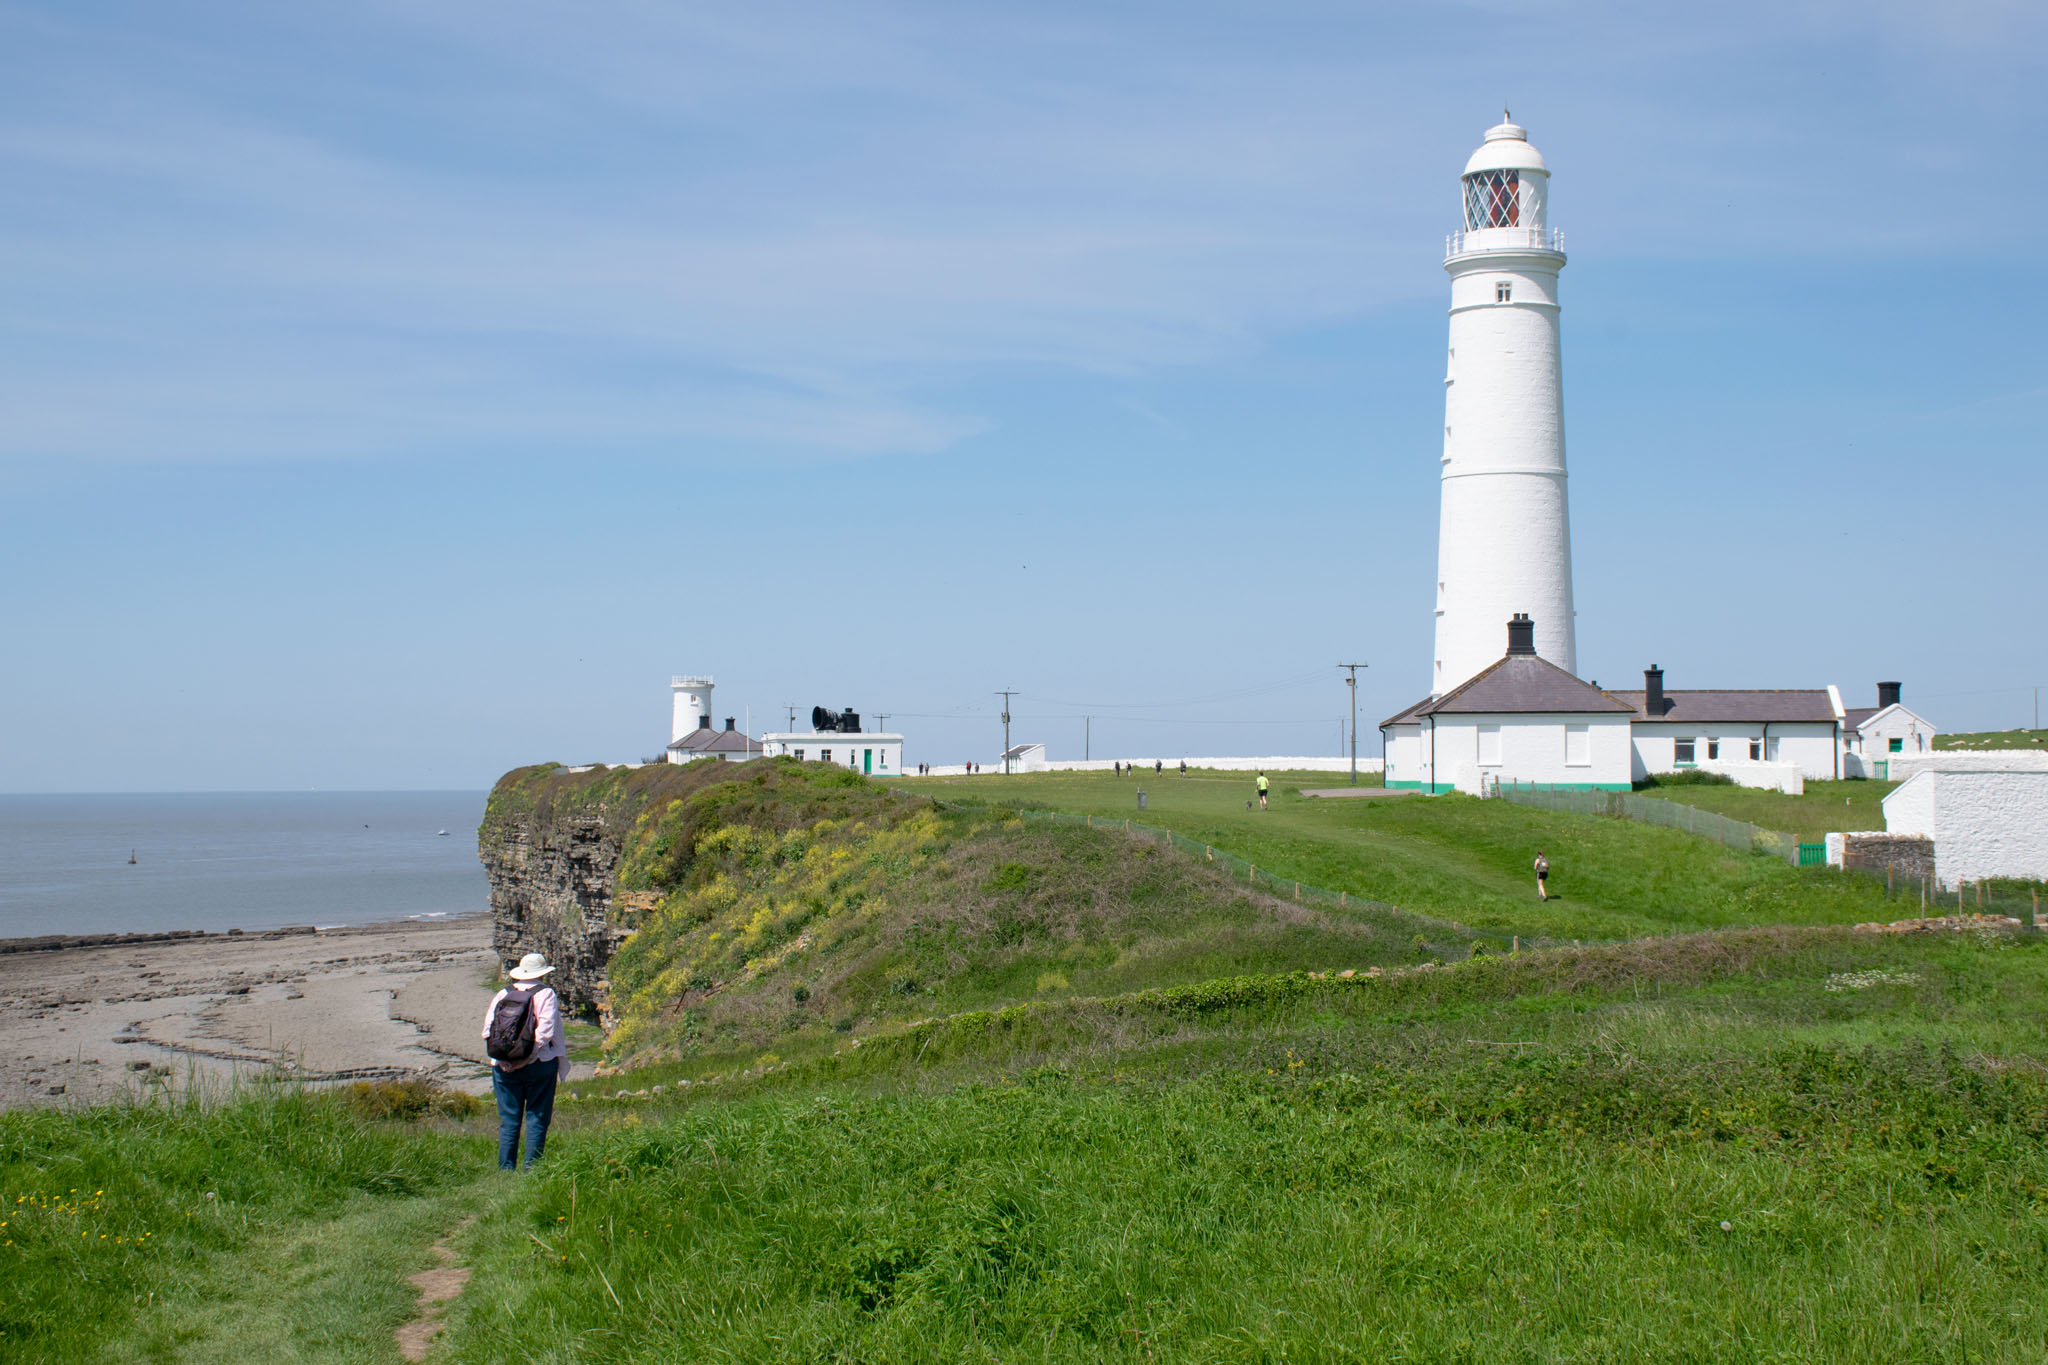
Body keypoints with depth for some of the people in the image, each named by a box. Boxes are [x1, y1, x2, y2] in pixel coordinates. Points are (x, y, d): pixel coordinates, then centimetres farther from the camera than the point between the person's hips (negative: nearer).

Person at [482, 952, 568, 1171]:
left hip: (504, 1068, 3)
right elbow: (546, 1031, -14)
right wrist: (530, 1056, -12)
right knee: (537, 1119, 3)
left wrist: (501, 1057, -1)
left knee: (508, 1121, 7)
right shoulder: (546, 994, -3)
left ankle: (506, 1169, 6)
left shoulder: (503, 995, 9)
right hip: (539, 1063, -3)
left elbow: (488, 1030, 3)